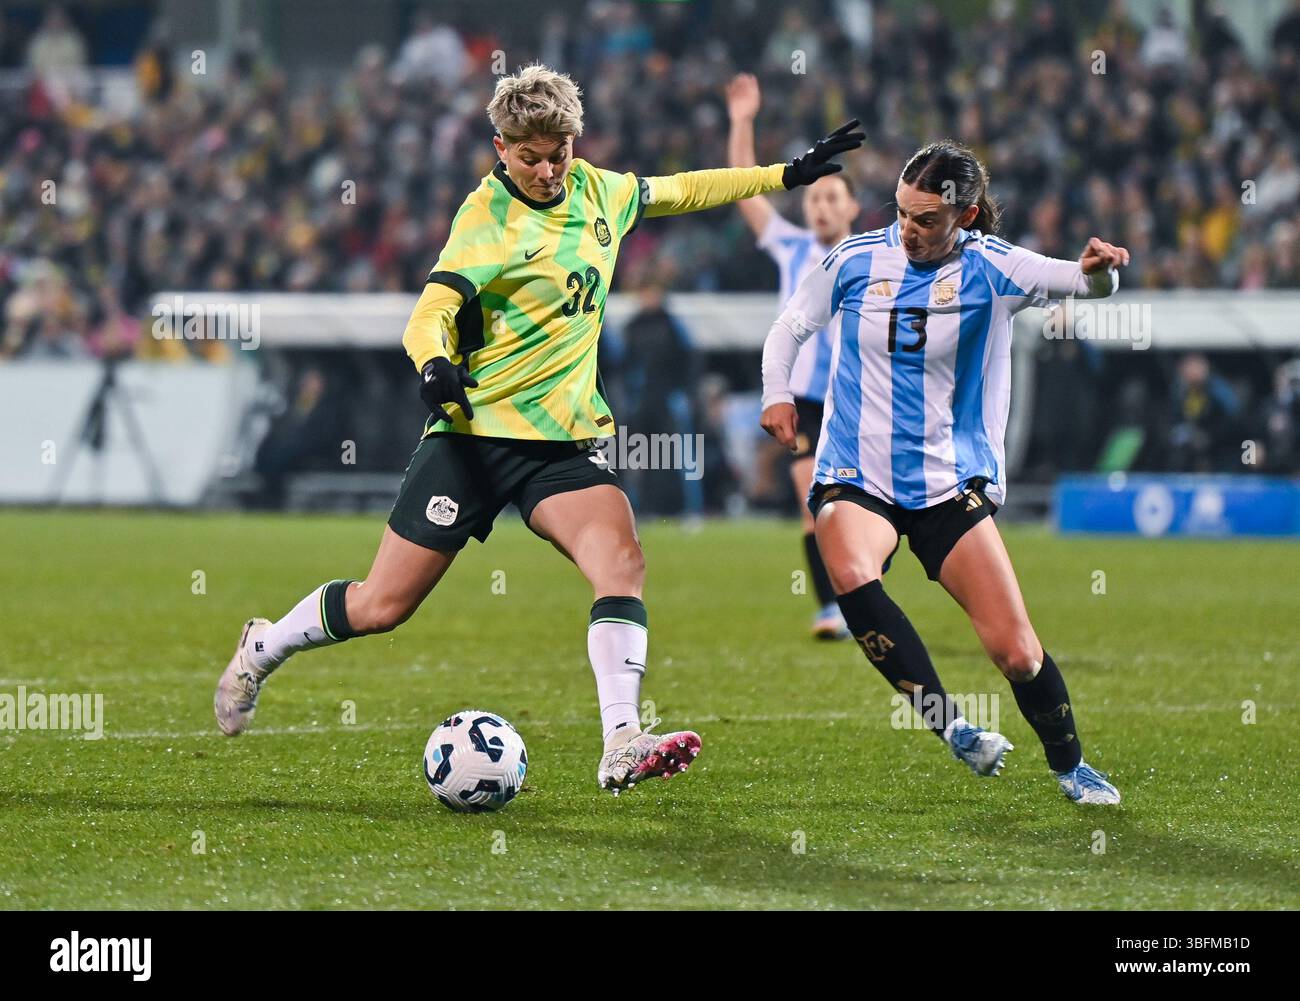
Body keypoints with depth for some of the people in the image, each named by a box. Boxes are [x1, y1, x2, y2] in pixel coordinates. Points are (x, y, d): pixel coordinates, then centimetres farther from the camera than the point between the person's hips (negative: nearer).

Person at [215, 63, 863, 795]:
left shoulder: (597, 192, 8)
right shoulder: (489, 215, -11)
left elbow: (677, 192, 28)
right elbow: (431, 313, -22)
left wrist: (788, 175, 28)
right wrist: (434, 365, -45)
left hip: (566, 438, 5)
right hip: (475, 432, -5)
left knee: (622, 561, -23)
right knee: (382, 607, -1)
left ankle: (623, 748, -31)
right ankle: (262, 650, 27)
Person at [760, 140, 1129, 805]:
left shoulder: (990, 268, -6)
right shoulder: (854, 260, -1)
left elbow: (1073, 280, -19)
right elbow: (792, 325, 14)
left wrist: (1097, 271, -43)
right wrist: (777, 393, -3)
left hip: (953, 484, 0)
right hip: (856, 477, 1)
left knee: (1016, 652, -6)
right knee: (850, 575, -34)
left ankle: (1069, 765, 21)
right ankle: (949, 724, -26)